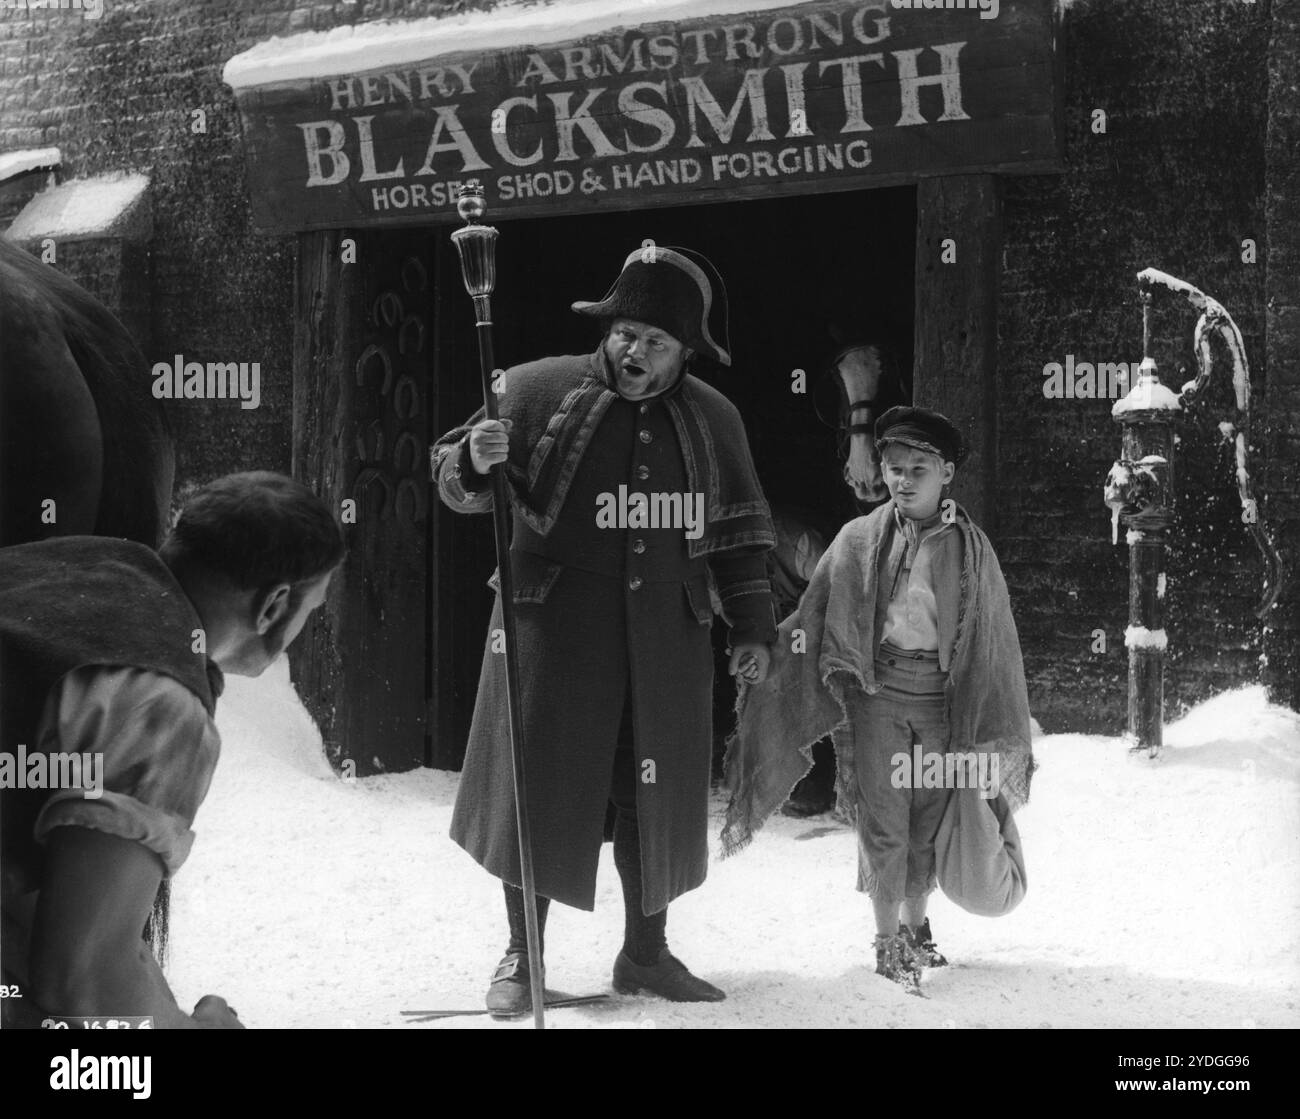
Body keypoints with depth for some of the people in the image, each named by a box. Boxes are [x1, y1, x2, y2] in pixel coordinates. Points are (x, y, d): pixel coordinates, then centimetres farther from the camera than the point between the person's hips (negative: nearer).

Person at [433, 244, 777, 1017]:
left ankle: (647, 953, 25)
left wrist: (754, 624, 12)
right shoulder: (539, 392, -5)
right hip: (552, 628, -3)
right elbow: (456, 486, -1)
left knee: (659, 796, 9)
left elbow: (738, 532, 15)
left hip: (667, 640, 3)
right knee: (540, 790, 1)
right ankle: (521, 958, 15)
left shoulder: (713, 420, 6)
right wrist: (476, 461, -23)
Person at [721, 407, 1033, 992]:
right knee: (883, 818, -1)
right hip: (876, 687, -1)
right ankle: (888, 943, 8)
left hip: (944, 697, 1)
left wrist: (1001, 735, 5)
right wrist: (767, 660, -7)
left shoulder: (971, 548, 1)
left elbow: (995, 645, 6)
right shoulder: (859, 540, 0)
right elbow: (810, 621, 1)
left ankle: (915, 925, 28)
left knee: (931, 818, 9)